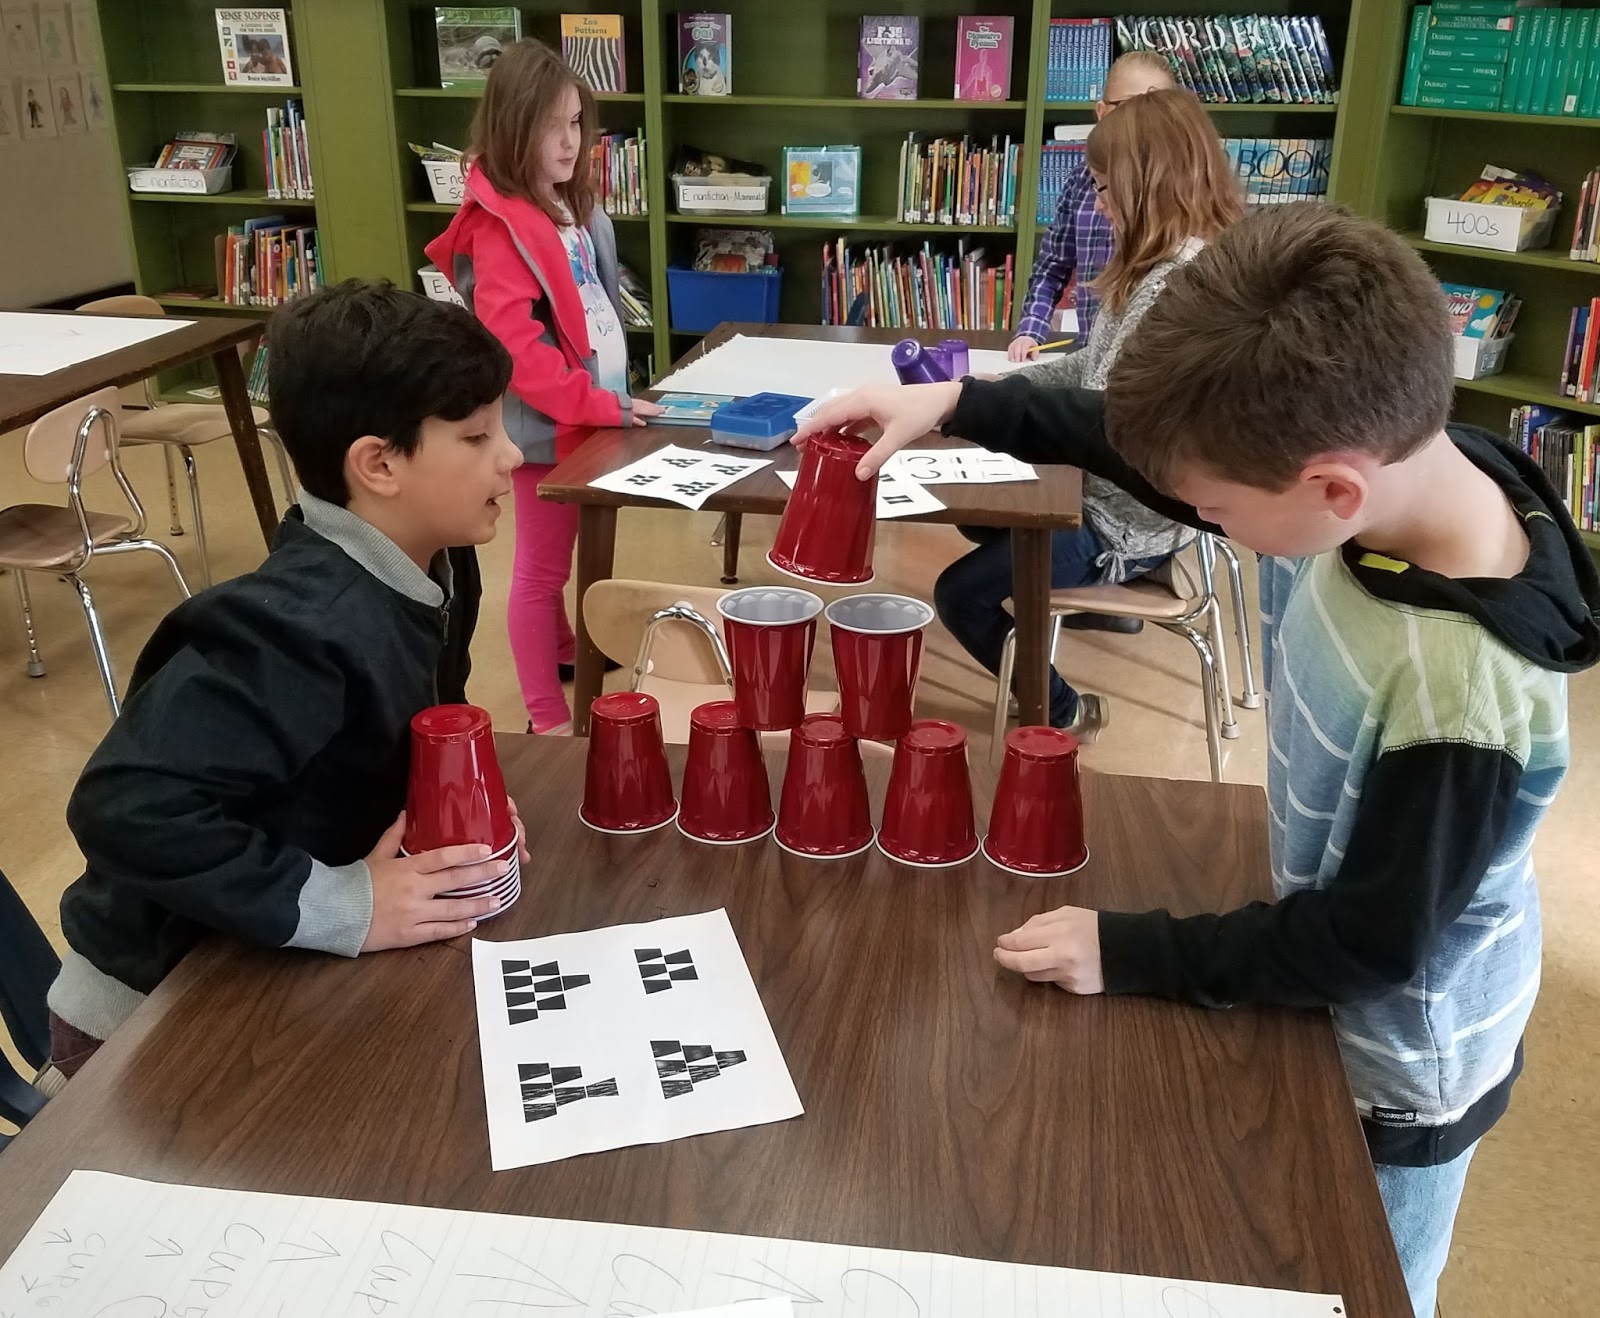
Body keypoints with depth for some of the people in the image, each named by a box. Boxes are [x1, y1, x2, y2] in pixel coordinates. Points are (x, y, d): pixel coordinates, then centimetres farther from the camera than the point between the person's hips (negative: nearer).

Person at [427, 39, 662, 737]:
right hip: (549, 424, -8)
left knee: (555, 556, 25)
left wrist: (615, 397, 12)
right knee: (542, 565, 2)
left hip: (591, 412, 8)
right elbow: (515, 348, -24)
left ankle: (561, 650, 44)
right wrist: (603, 406, -23)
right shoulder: (501, 227, -18)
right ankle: (548, 718, 11)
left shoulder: (572, 204, 10)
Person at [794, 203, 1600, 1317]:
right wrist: (960, 405, -11)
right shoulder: (1380, 458, -21)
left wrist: (1130, 952, -20)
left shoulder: (1459, 695, -40)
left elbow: (1369, 942, -26)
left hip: (1398, 1067, -6)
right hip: (1340, 1008, 6)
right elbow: (1149, 443, -5)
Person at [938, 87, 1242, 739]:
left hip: (1133, 516, -11)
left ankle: (1061, 711, 11)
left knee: (960, 594, -10)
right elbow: (1097, 367, 13)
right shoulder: (1163, 263, 6)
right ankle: (1096, 599, 38)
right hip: (1113, 489, 11)